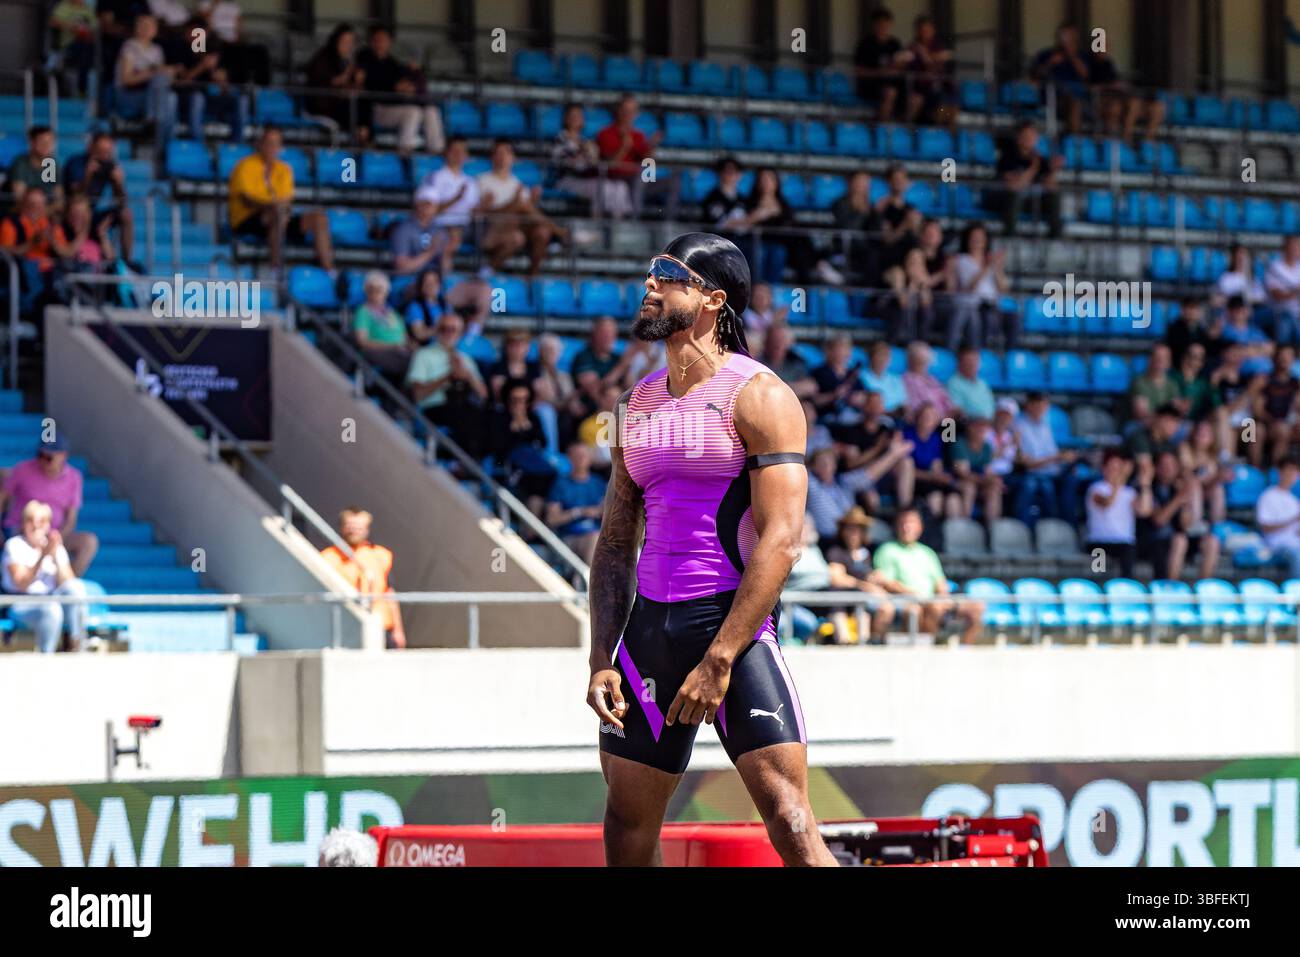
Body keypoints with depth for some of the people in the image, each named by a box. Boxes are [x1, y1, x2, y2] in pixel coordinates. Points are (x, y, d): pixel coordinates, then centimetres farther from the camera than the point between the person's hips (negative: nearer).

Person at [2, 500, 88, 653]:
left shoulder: (57, 548, 12)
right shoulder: (14, 545, -1)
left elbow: (67, 583, -2)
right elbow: (21, 584, -14)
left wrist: (55, 558, -16)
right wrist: (42, 557, -24)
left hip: (50, 600, 4)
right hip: (21, 605, -4)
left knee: (76, 586, -27)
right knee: (52, 610, -37)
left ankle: (78, 644, -26)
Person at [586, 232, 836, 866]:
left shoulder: (759, 397, -6)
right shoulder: (637, 404, 15)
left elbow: (781, 540, -14)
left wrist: (719, 659, -19)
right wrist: (602, 659, 7)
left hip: (732, 622, -7)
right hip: (649, 624, 7)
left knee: (789, 822, -15)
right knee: (627, 831, 9)